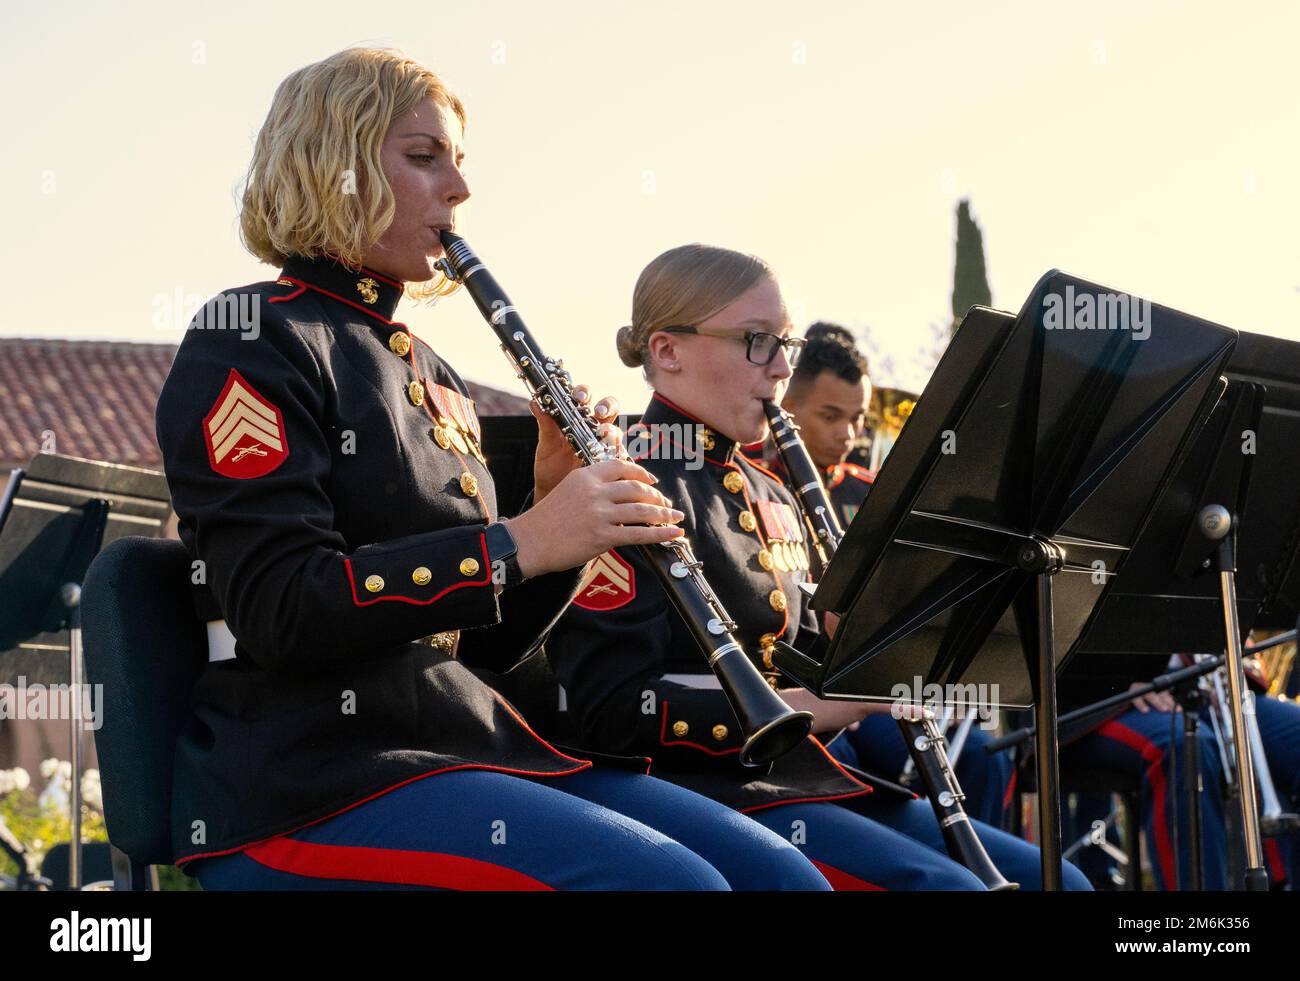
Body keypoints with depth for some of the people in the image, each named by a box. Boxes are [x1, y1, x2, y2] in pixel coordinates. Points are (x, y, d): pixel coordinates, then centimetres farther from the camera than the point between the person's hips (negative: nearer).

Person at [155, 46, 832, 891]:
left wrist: (569, 510, 2)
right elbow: (279, 613, -17)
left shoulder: (434, 379, 19)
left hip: (467, 747, 8)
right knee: (670, 881, -27)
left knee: (782, 874, -10)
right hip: (310, 783, -8)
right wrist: (520, 542, -20)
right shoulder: (252, 339, -4)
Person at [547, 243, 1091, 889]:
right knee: (945, 884, -28)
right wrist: (822, 703, -21)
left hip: (798, 778, 9)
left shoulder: (768, 498, 19)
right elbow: (612, 708, -19)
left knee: (1054, 880, -3)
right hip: (700, 786, -9)